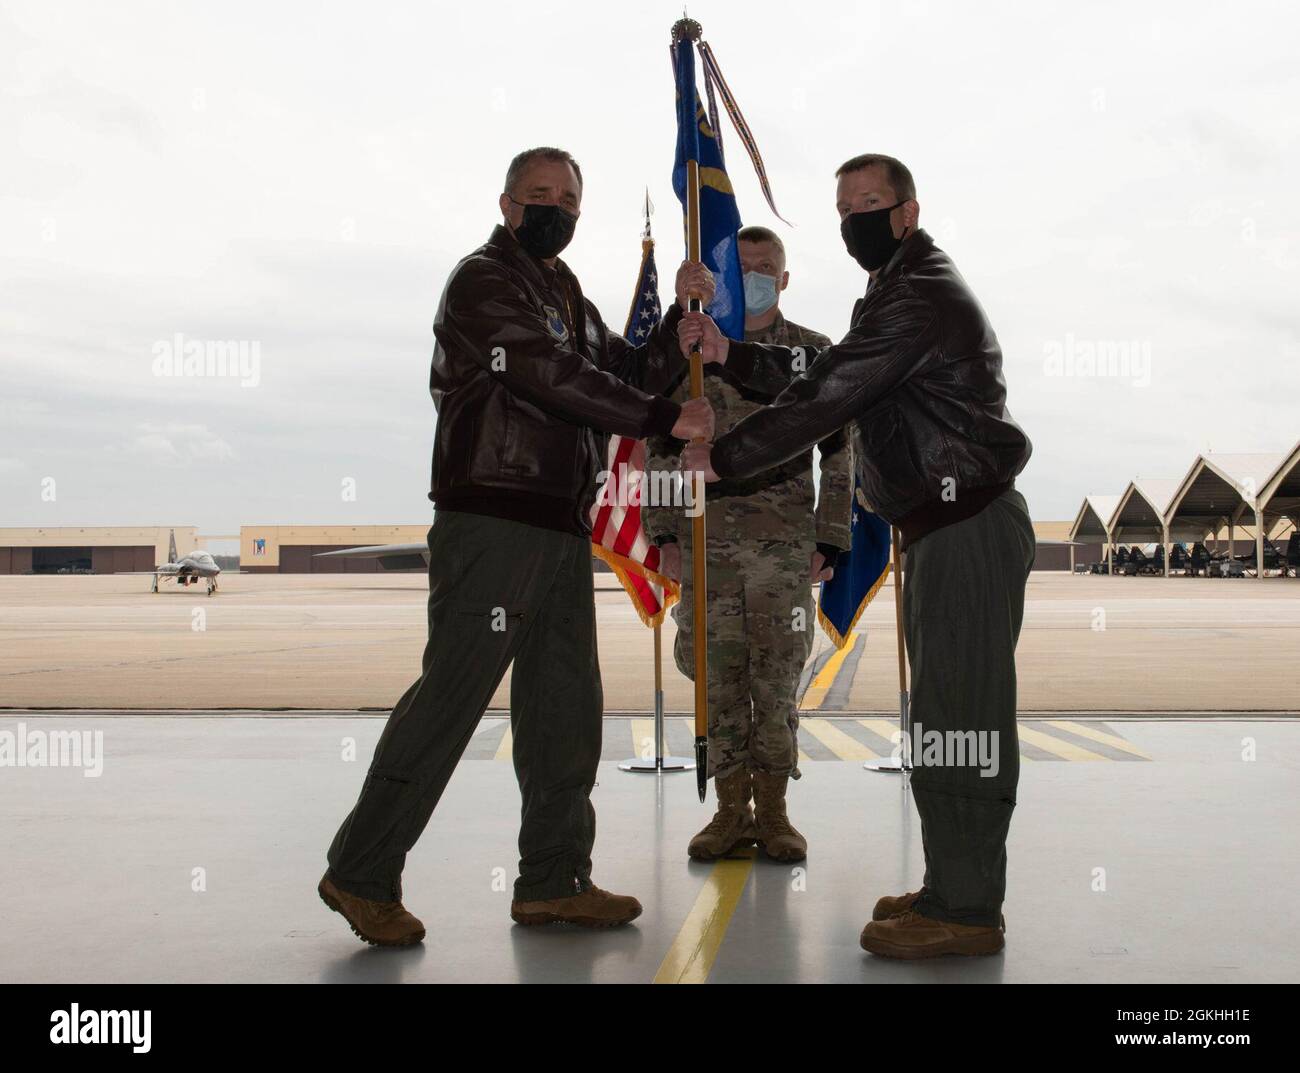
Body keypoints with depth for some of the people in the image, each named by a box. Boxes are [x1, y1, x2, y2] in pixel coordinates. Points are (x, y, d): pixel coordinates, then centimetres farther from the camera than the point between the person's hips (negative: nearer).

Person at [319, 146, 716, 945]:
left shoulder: (573, 301, 23)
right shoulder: (485, 281, -3)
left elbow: (635, 375, 19)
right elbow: (550, 376, -16)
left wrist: (684, 312, 6)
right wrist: (664, 419, -15)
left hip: (562, 533, 9)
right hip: (492, 521, -9)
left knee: (566, 707, 9)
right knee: (452, 694, -10)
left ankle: (552, 881, 17)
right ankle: (363, 874, 0)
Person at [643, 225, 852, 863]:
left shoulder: (813, 353, 7)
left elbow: (837, 456, 7)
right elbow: (663, 447, 10)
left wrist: (828, 542, 0)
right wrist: (665, 535, 3)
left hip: (784, 544, -1)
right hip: (708, 540, 1)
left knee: (777, 677, 0)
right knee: (719, 675, 3)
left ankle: (773, 811, 10)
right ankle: (731, 810, 12)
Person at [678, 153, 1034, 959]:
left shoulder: (922, 297, -13)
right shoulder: (905, 290, 22)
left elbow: (827, 400, -18)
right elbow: (822, 375, 19)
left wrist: (722, 460, -11)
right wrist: (732, 354, 8)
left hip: (969, 529, -11)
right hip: (950, 528, 11)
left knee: (958, 717, -7)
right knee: (949, 717, 14)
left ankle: (965, 910, 0)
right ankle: (956, 890, 23)